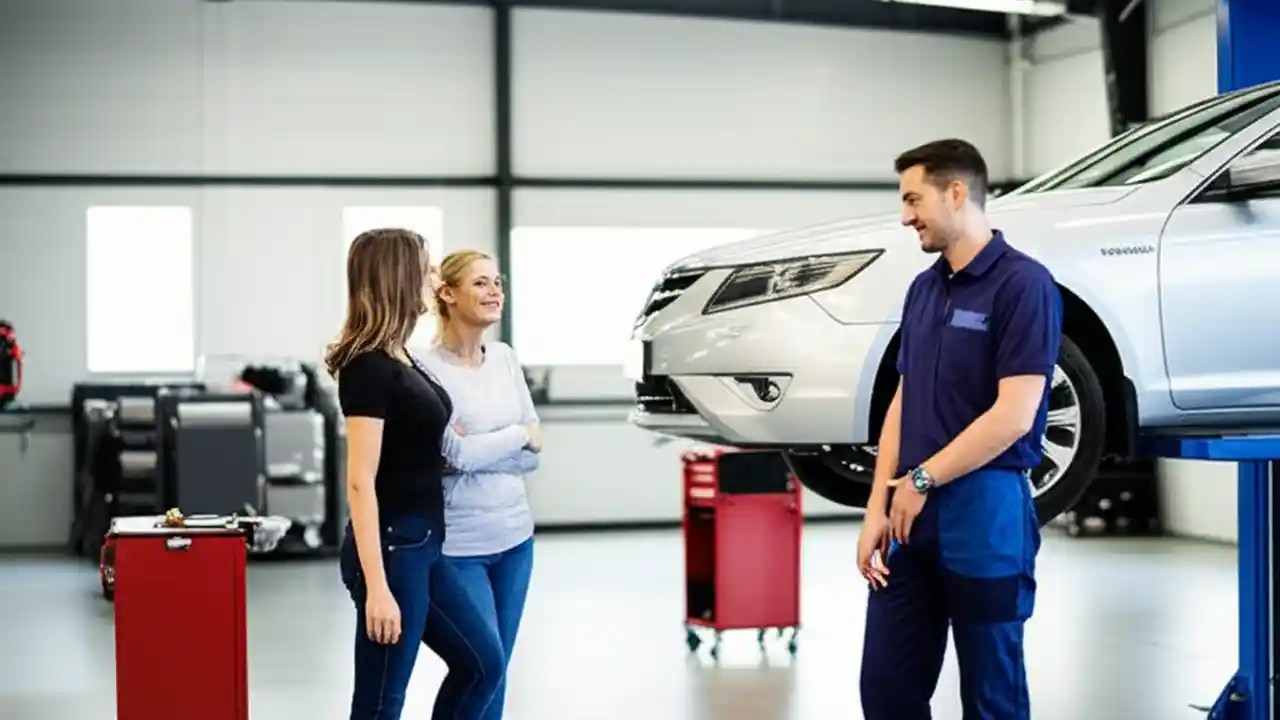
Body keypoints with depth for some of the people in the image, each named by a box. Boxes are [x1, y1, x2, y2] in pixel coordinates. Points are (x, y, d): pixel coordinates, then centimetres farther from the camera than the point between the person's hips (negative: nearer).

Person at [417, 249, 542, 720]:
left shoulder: (505, 359, 6)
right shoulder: (428, 371, -13)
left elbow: (533, 456, 5)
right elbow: (459, 454, -19)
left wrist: (479, 452, -12)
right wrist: (520, 435, -5)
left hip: (514, 535, 6)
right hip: (459, 544, -6)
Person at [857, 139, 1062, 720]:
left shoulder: (1022, 284, -11)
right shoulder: (923, 289, 13)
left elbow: (1014, 415, -18)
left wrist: (919, 481, -11)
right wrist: (878, 508, 4)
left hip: (984, 515, -7)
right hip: (912, 516, 7)